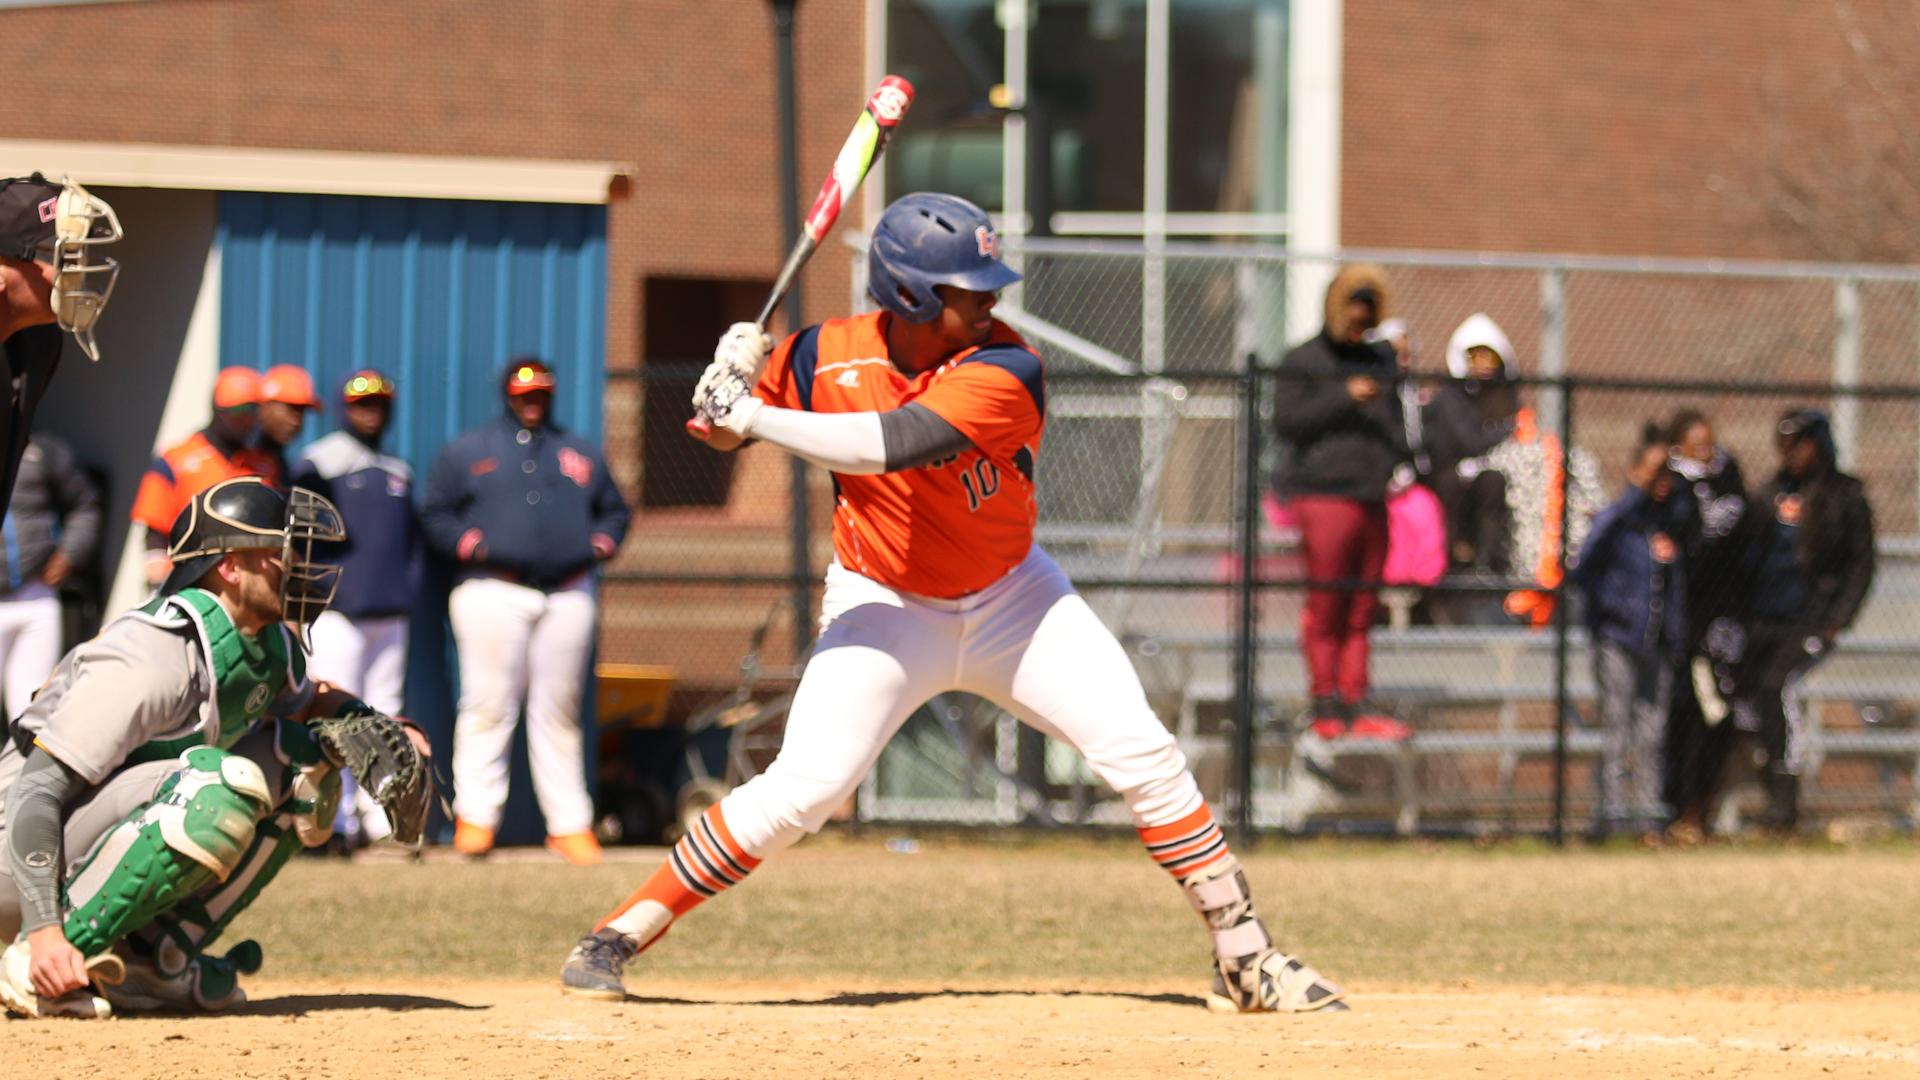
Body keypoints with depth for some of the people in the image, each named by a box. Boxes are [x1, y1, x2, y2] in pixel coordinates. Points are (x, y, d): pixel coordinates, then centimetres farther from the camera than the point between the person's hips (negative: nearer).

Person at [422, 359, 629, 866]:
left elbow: (613, 510, 25)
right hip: (494, 592, -3)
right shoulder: (467, 451, 11)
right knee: (488, 705, -8)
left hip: (568, 595, 3)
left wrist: (599, 544, 5)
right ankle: (475, 817, -5)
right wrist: (470, 545, -9)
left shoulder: (581, 454, 20)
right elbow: (436, 514, 9)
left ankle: (569, 823, 5)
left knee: (560, 711, 4)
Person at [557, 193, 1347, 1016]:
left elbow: (894, 443, -37)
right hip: (882, 606, -1)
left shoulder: (1004, 370, -23)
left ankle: (1243, 955, 4)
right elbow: (726, 430, 1)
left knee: (1143, 756, -7)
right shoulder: (827, 355, -14)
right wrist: (732, 381, -22)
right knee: (801, 788, -16)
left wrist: (758, 417, -36)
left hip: (1010, 598, 1)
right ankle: (617, 938, -5)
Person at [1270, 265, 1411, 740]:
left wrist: (1396, 461, 12)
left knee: (1362, 610, 5)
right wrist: (1344, 398, -14)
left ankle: (1355, 704, 7)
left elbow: (1395, 418, 29)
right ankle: (1325, 703, -2)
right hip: (1324, 491, -5)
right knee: (1327, 603, -7)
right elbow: (1285, 420, -7)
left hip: (1373, 496, 5)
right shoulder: (1304, 362, 3)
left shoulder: (1381, 359, 20)